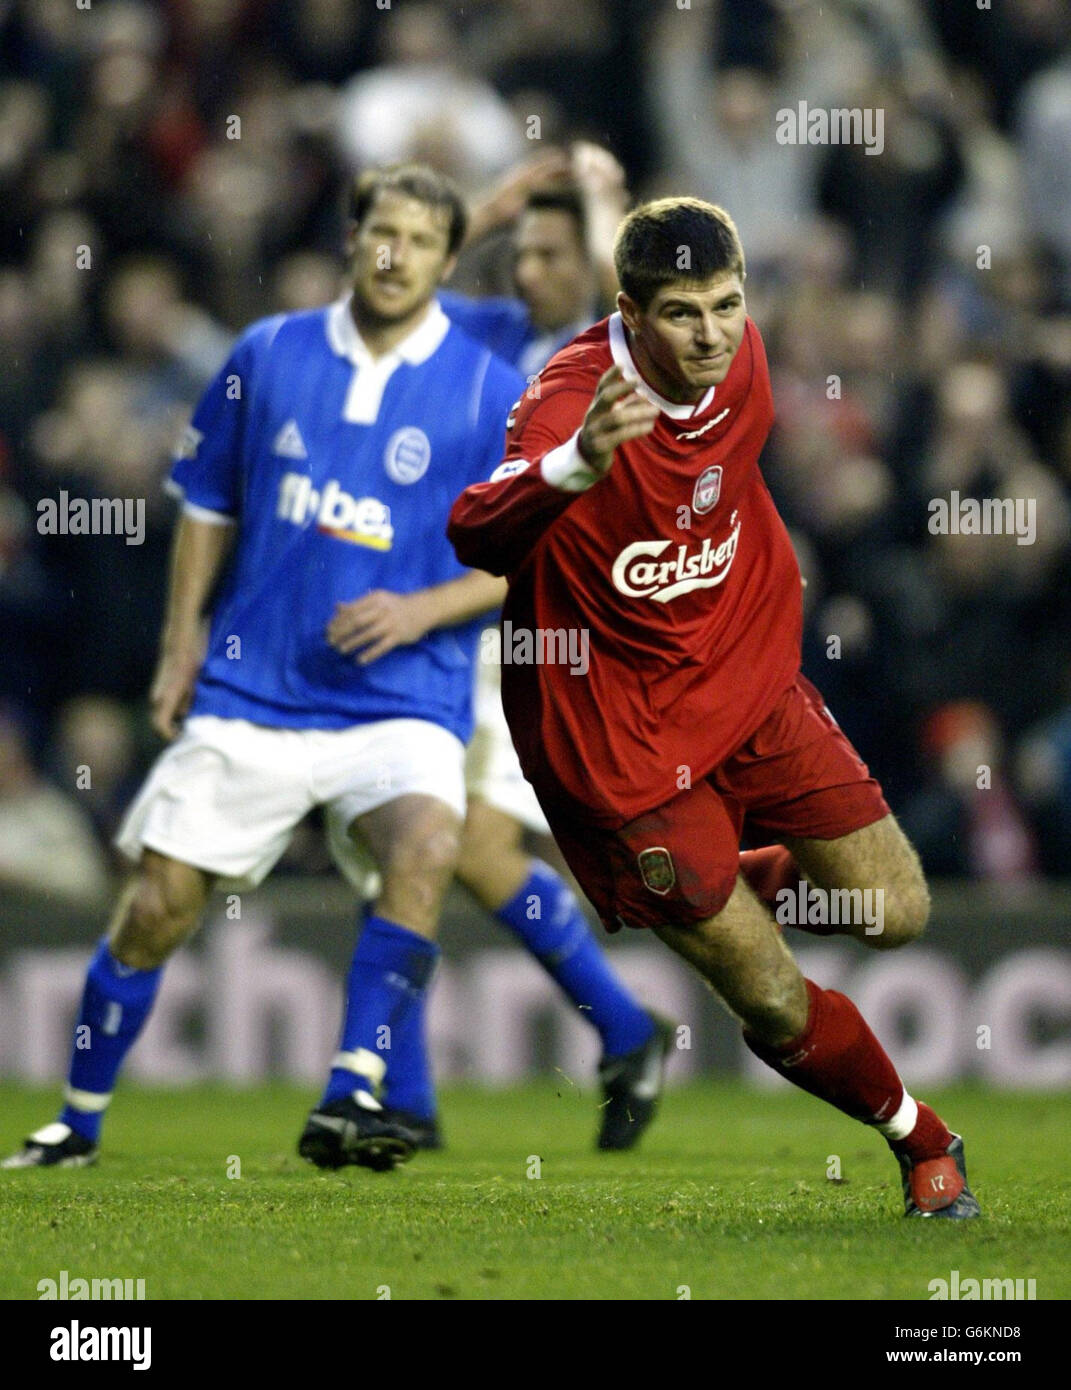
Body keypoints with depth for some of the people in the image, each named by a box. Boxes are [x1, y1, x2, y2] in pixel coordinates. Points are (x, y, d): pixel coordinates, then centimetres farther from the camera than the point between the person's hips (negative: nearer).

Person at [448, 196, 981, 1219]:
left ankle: (757, 878, 34)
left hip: (747, 686, 6)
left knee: (896, 918, 2)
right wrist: (579, 463, -65)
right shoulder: (574, 397, -28)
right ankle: (920, 1138, 22)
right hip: (622, 739, -6)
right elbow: (475, 536, -48)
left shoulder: (739, 361, -7)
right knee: (778, 1007, -5)